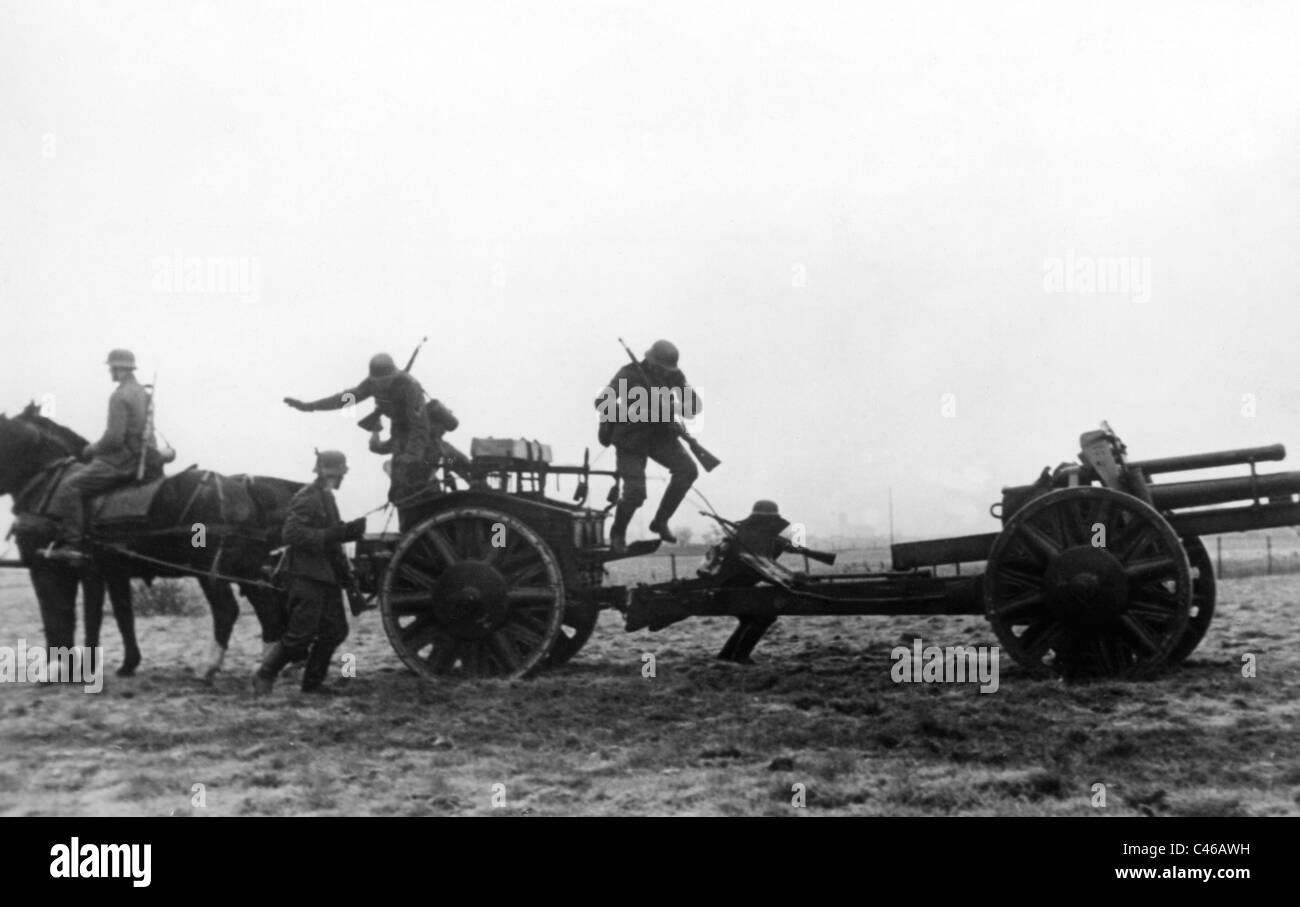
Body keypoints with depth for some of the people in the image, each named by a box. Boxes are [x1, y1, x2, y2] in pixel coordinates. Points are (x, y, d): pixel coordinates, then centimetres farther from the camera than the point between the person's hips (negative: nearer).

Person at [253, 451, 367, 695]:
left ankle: (313, 683, 16)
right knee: (301, 633, -9)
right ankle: (264, 676, 4)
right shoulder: (306, 498, -12)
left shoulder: (327, 498, 18)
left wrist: (347, 531, 7)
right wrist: (333, 535, -26)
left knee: (334, 631, 7)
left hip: (327, 575, 10)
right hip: (307, 575, -10)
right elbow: (292, 534, -22)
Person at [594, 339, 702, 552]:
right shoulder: (629, 374, -22)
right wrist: (634, 414, -44)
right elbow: (602, 402, -33)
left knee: (688, 470, -18)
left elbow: (696, 404, -8)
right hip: (630, 440, -4)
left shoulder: (674, 375, -8)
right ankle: (617, 533, 15)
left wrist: (677, 407, -30)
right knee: (635, 493, -16)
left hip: (661, 435, 5)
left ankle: (660, 521, -2)